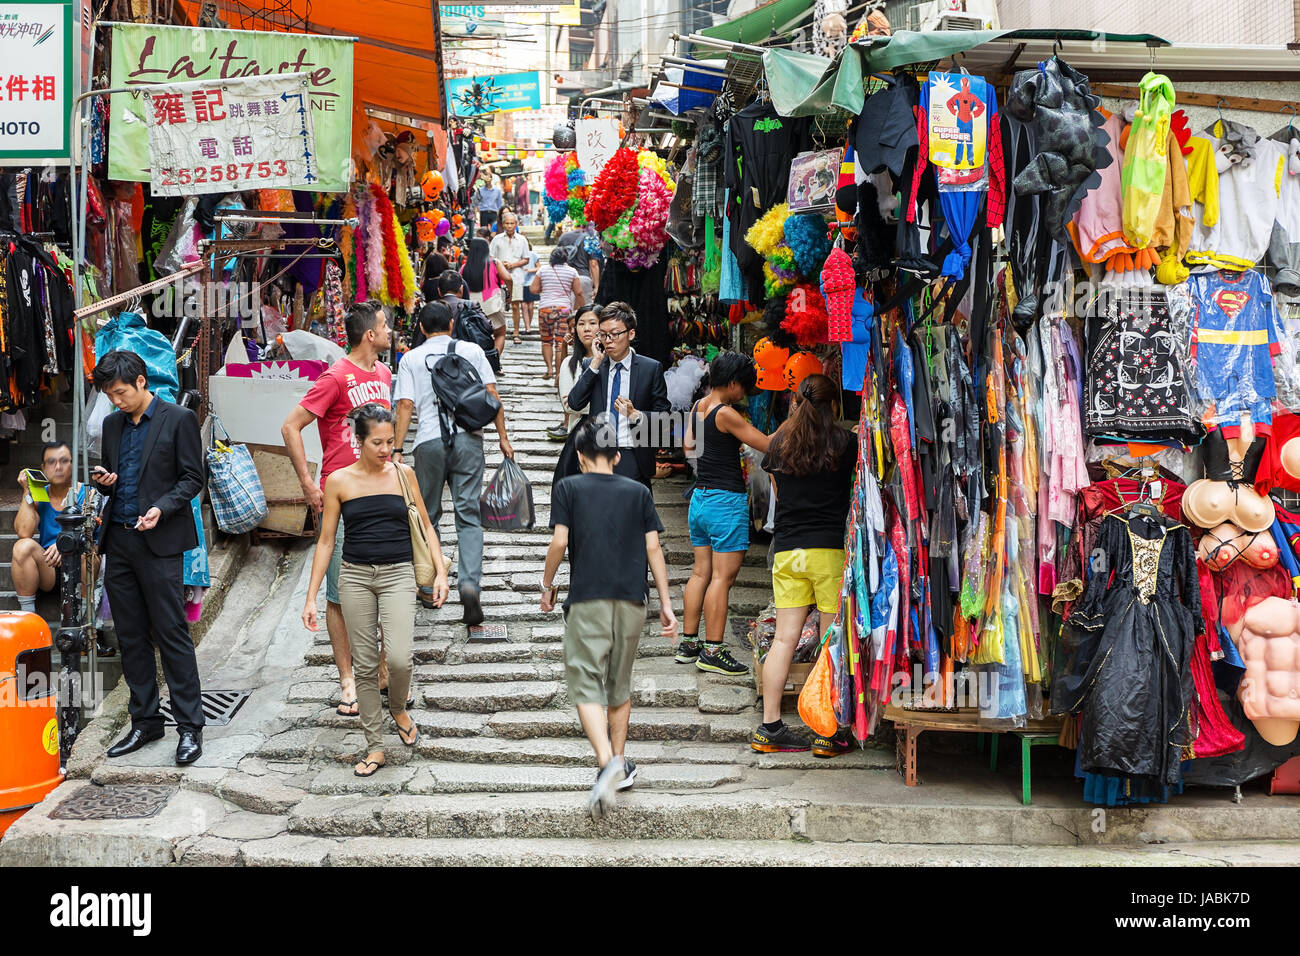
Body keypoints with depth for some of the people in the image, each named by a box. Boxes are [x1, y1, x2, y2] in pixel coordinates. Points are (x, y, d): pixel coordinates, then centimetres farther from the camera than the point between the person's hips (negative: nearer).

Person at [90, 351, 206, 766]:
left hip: (159, 543, -6)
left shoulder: (178, 419, -3)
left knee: (172, 633, -6)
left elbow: (193, 477, -4)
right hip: (119, 542, 6)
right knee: (131, 636, 9)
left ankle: (189, 726, -1)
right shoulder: (113, 424, 15)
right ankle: (145, 720, 18)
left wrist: (162, 508, -19)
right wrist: (103, 480, 0)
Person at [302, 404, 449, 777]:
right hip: (355, 576, 0)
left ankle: (399, 709, 15)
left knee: (398, 658, -17)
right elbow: (326, 541, 5)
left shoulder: (403, 474, 3)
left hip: (398, 574, 0)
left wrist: (440, 571, -1)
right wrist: (311, 597, 2)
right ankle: (375, 748, 15)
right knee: (365, 665, 3)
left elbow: (425, 526, 12)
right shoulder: (339, 481, 0)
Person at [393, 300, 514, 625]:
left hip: (430, 442, 0)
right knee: (468, 515, -1)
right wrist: (502, 437, 9)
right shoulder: (472, 350, 9)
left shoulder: (411, 358, 8)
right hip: (467, 438, 0)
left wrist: (397, 450, -1)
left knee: (428, 515, 14)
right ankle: (470, 583, -18)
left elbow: (406, 405, -1)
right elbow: (492, 394, 4)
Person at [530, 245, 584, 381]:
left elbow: (534, 289, 4)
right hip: (564, 308, -1)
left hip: (545, 308, 1)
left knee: (546, 341, 15)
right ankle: (559, 374, -3)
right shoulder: (572, 271, 2)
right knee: (561, 343, -1)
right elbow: (578, 292, 2)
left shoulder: (543, 270, 5)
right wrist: (583, 306, 15)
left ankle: (549, 368, 4)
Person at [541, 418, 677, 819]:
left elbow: (559, 541, -5)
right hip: (631, 600, 3)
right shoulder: (638, 492, 10)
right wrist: (666, 603, 9)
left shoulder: (569, 488, 3)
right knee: (620, 685, 17)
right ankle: (620, 764, 25)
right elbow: (653, 548, 6)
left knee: (586, 685, -5)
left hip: (587, 601, -3)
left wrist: (547, 584, 11)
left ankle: (607, 762, -25)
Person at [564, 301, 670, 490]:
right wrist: (595, 364, -8)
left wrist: (636, 415, -16)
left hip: (633, 461, -2)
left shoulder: (651, 368, 1)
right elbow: (575, 403, -6)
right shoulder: (590, 366, 8)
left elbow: (663, 415, 2)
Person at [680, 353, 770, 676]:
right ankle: (712, 651, -2)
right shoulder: (725, 413, -16)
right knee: (723, 576, -4)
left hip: (699, 498, 9)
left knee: (701, 572, 14)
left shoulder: (698, 407, 8)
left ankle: (688, 643, 17)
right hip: (726, 501, -9)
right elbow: (768, 445, -15)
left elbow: (689, 447, 20)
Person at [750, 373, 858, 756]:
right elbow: (859, 490, 7)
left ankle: (769, 727, 5)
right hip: (831, 550, -4)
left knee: (784, 638, 4)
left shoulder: (780, 443, 8)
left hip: (786, 549, 4)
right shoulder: (845, 443, -3)